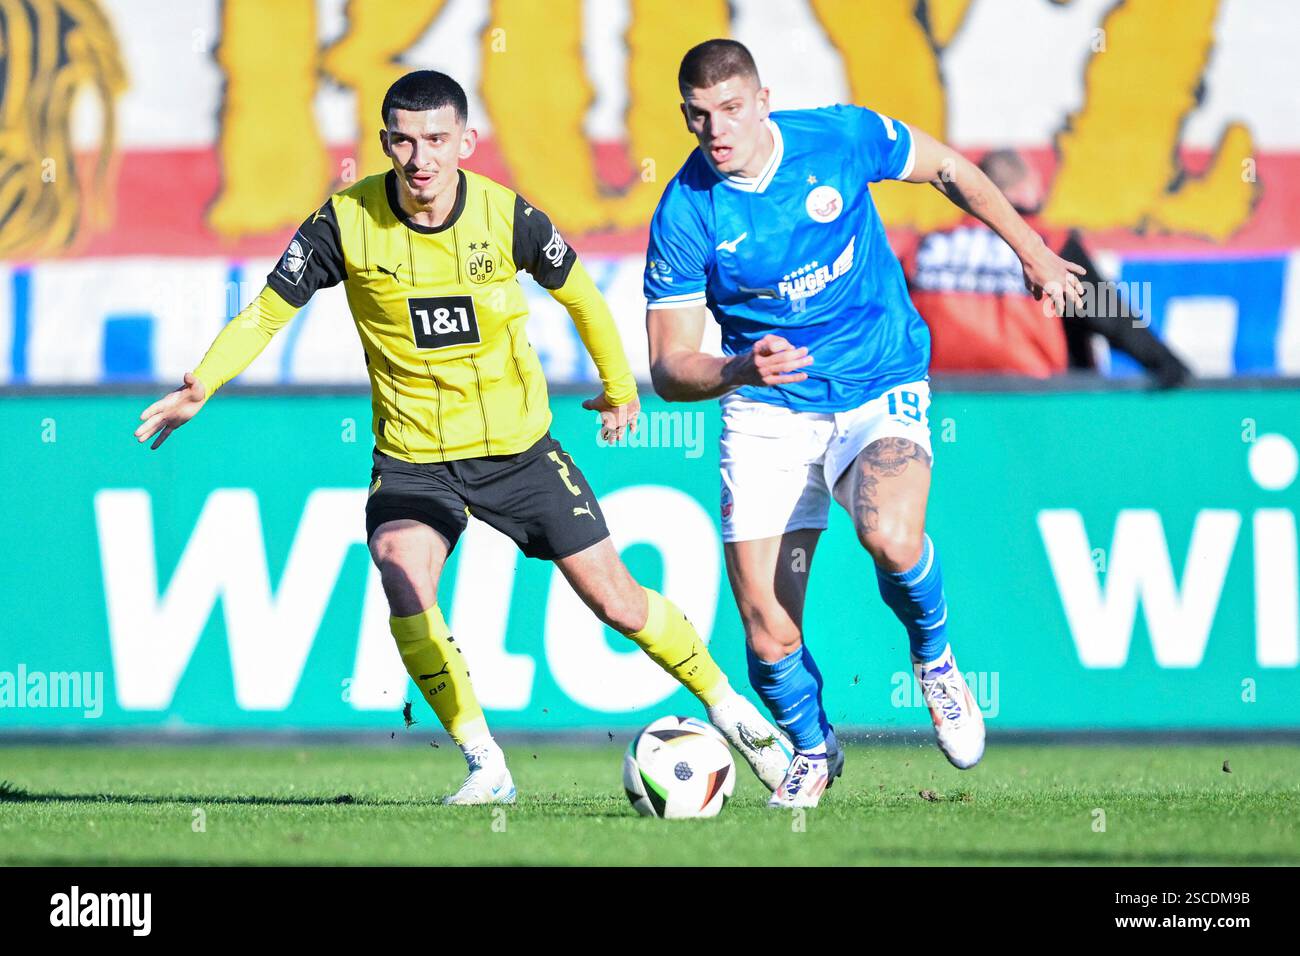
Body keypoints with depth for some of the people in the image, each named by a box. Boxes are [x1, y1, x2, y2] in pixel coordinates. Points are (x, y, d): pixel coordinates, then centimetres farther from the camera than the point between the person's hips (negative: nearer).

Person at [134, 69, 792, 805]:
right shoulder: (348, 221, -14)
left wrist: (619, 387, 18)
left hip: (518, 448, 0)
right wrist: (202, 385, -21)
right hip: (412, 459, 0)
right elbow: (269, 310, -6)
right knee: (404, 578, -27)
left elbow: (578, 293, 5)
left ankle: (729, 708, 25)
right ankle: (486, 765, -15)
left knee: (617, 602, 0)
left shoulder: (508, 217, -13)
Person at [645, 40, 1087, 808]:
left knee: (890, 537, -32)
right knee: (770, 640, -6)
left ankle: (934, 653, 2)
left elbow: (946, 168, 9)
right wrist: (739, 370, -32)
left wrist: (1032, 250, 16)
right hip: (768, 412, 1)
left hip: (881, 390, -1)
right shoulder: (685, 216, -13)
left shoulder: (842, 138, -12)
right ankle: (813, 748, 27)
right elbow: (669, 368, -11)